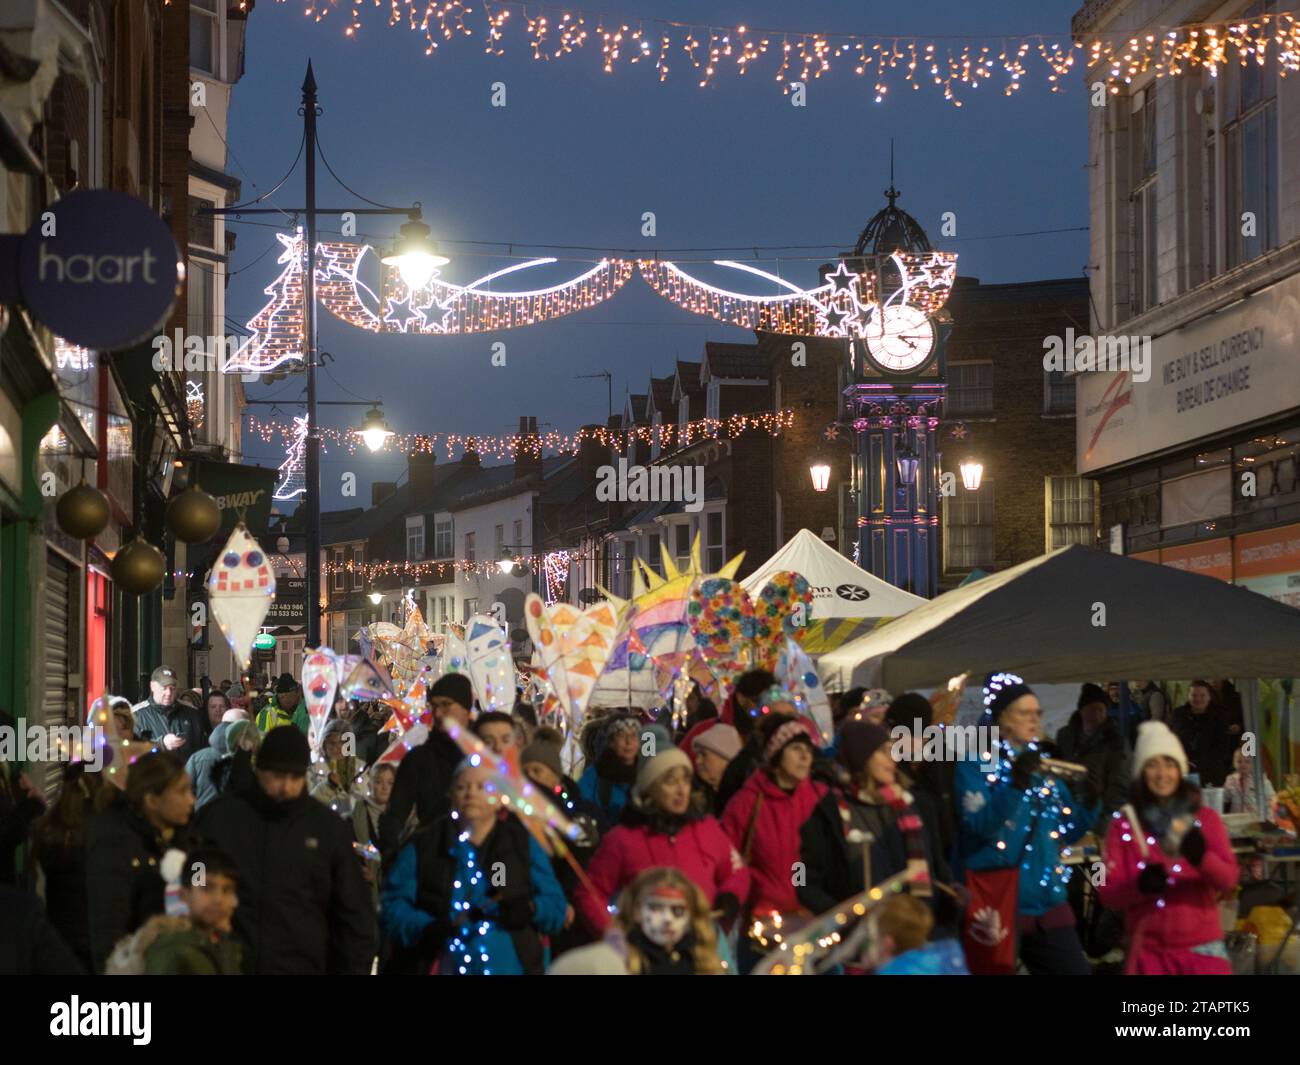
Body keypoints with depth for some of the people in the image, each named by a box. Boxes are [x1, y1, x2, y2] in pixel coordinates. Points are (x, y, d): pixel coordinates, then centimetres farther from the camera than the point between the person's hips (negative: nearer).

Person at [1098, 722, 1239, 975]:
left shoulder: (1205, 818, 5)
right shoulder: (1124, 824, 4)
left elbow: (1229, 880, -6)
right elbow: (1107, 892, -1)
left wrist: (1201, 857, -26)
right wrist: (1140, 885, -23)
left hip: (1201, 947, -1)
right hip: (1150, 951, 1)